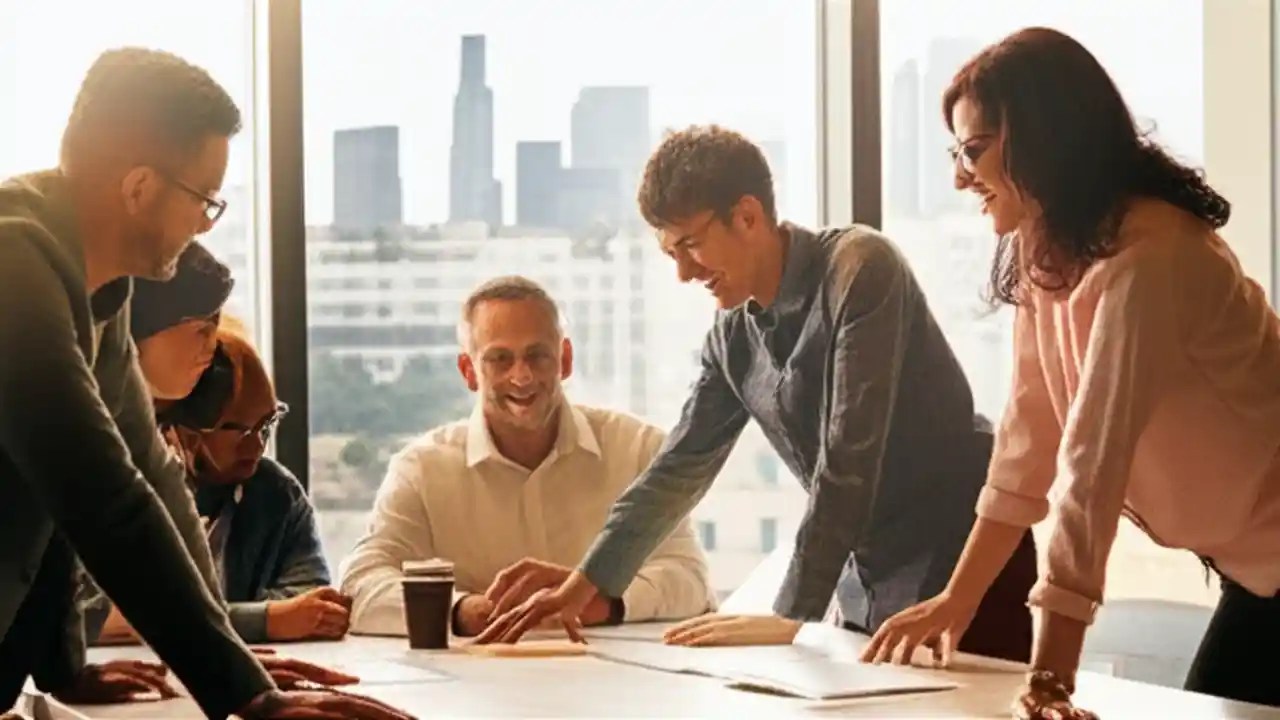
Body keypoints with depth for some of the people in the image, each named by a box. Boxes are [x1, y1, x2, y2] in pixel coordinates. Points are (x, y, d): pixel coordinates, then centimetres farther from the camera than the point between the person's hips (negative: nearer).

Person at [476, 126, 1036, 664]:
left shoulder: (858, 269, -17)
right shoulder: (733, 334, 5)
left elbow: (848, 459, -22)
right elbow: (680, 467, 14)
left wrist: (793, 618, -21)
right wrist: (582, 586, 9)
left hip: (967, 562, -6)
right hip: (872, 581, 6)